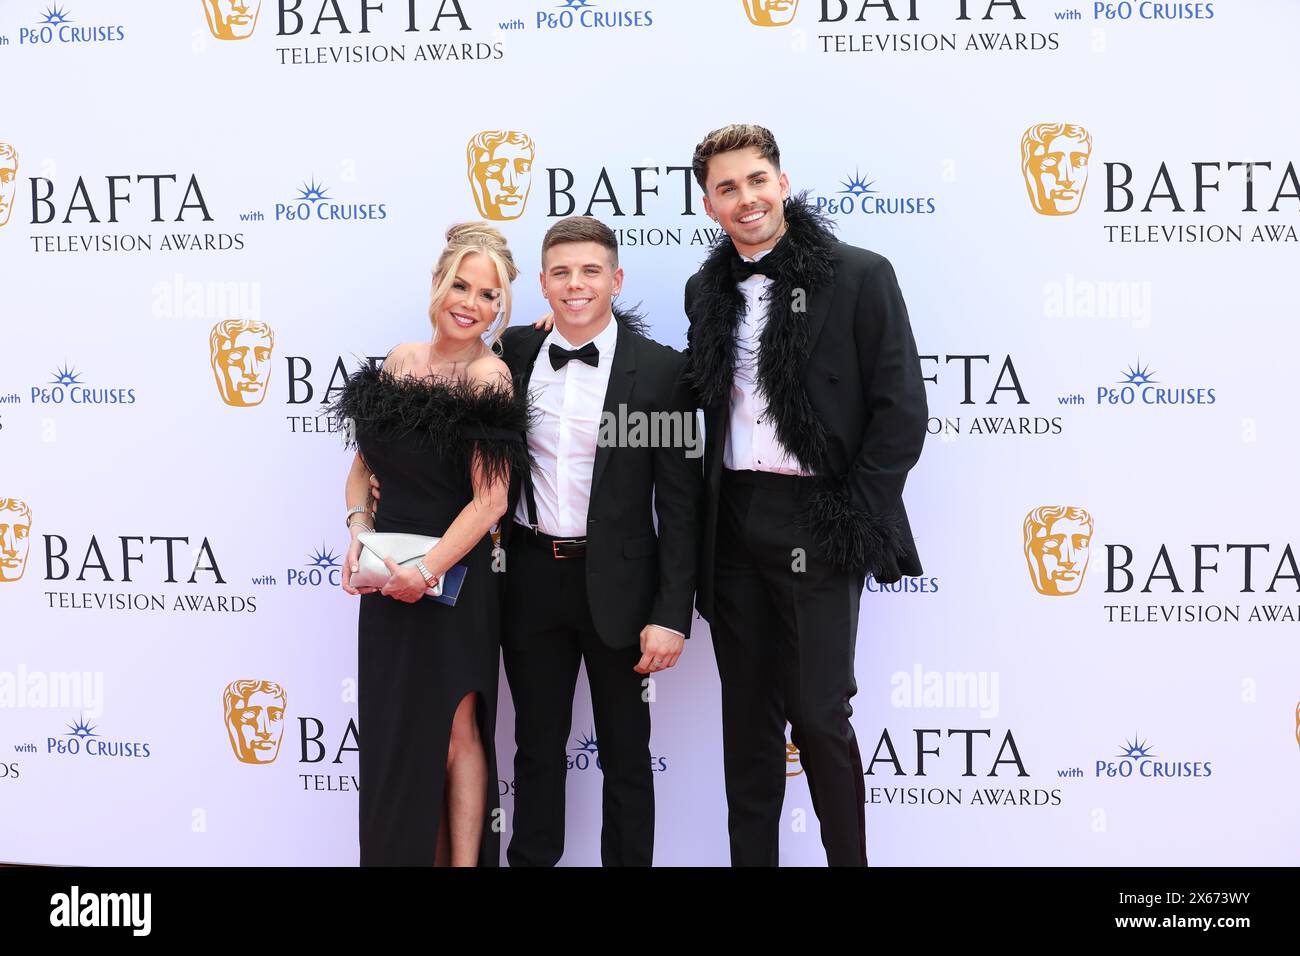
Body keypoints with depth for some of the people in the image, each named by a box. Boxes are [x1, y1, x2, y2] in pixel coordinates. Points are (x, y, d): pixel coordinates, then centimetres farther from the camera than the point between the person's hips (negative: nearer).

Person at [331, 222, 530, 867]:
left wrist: (426, 573, -21)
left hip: (453, 579, -6)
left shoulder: (488, 376, -12)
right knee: (392, 733, 13)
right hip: (387, 578, 6)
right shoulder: (400, 360, 6)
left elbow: (490, 499, -18)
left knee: (454, 731, 4)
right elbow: (364, 464, 12)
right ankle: (411, 852, 27)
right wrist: (359, 532, -4)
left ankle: (465, 859, 17)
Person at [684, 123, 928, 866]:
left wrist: (854, 518, -12)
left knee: (819, 714, -1)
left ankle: (849, 859, 17)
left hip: (815, 524, -5)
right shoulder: (707, 290, 10)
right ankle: (751, 856, 25)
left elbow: (901, 410, -8)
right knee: (748, 715, 12)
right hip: (731, 525, 5)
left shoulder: (859, 276, -5)